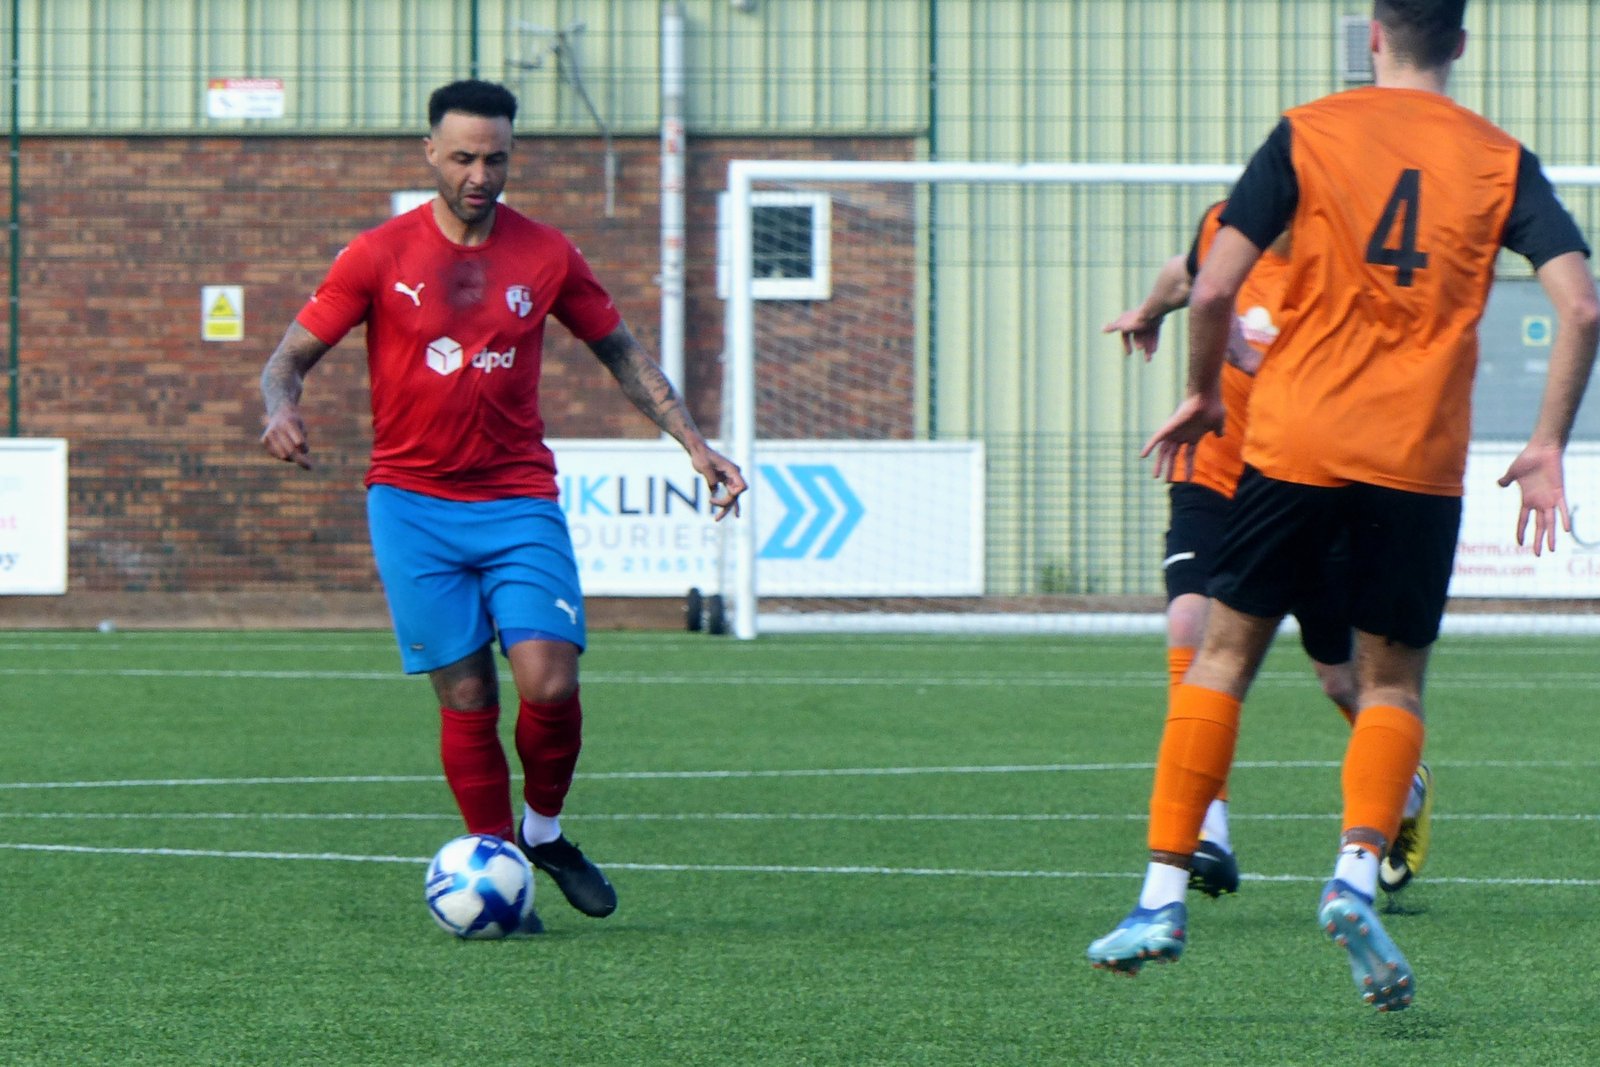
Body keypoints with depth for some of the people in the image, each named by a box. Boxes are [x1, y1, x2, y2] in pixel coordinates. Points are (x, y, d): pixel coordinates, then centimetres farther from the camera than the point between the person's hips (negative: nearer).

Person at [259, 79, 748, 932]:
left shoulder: (546, 256, 5)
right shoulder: (379, 256, 0)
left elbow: (621, 353, 17)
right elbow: (291, 355, 3)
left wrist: (692, 442, 9)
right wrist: (280, 408, -19)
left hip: (520, 501, 1)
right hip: (413, 503, -1)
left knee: (548, 681, -14)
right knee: (466, 696, -4)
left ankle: (543, 830, 12)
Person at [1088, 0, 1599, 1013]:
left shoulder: (1308, 133, 2)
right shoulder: (1501, 159, 5)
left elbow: (1213, 289, -4)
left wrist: (1204, 395, 12)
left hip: (1295, 438, -1)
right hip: (1423, 458, 1)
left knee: (1226, 654, 10)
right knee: (1393, 682, 12)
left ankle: (1164, 897, 6)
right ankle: (1358, 874, -11)